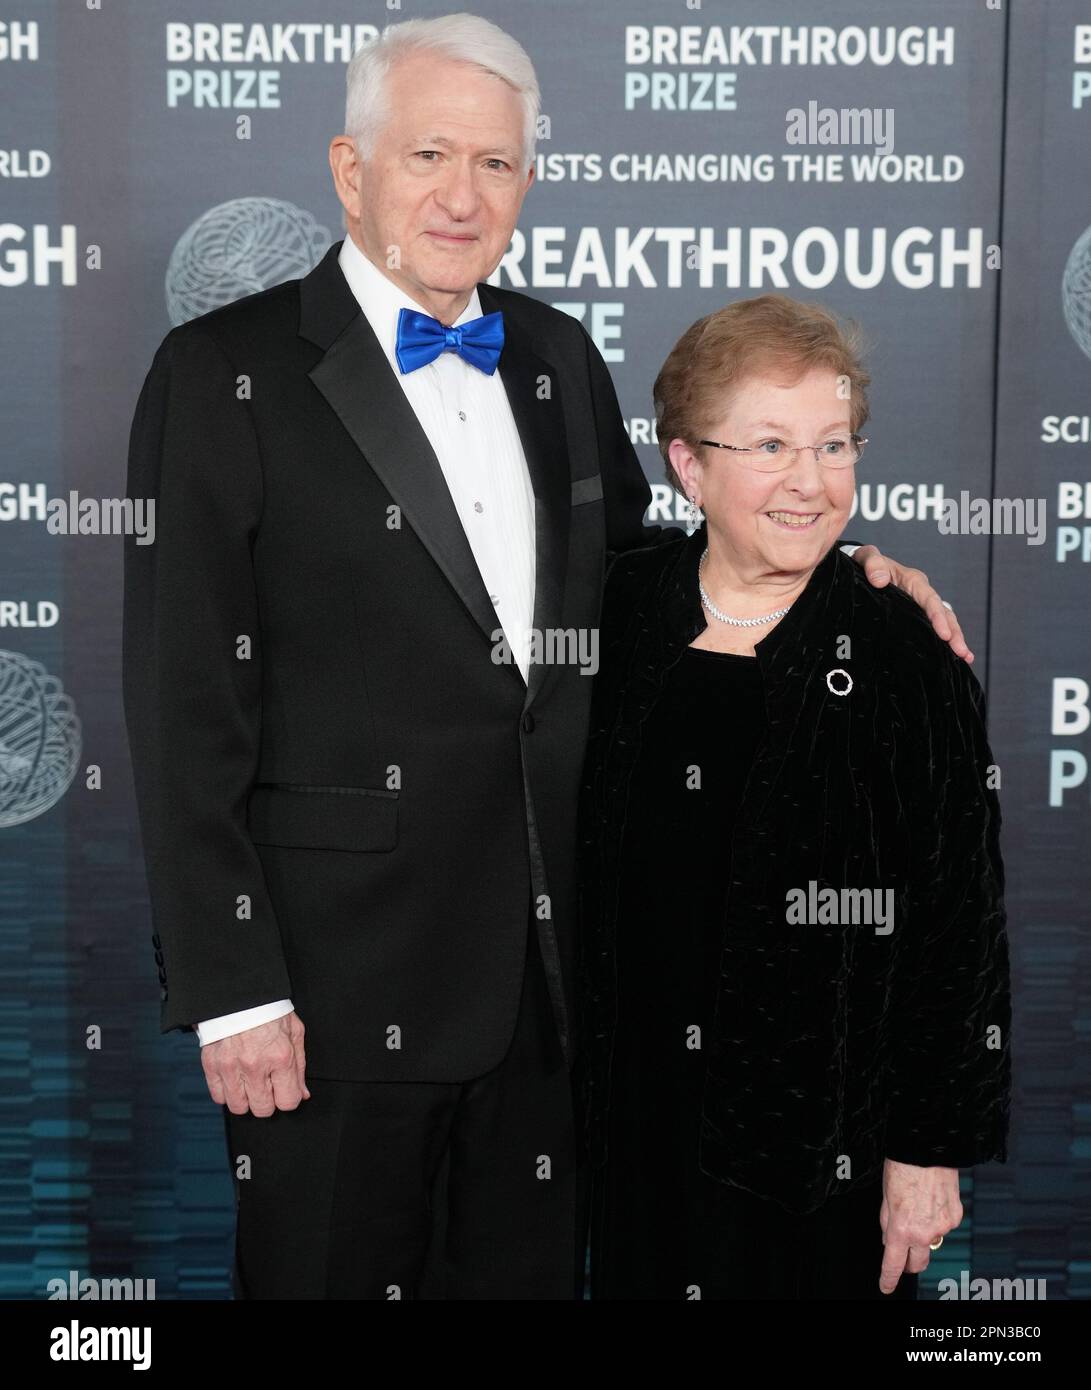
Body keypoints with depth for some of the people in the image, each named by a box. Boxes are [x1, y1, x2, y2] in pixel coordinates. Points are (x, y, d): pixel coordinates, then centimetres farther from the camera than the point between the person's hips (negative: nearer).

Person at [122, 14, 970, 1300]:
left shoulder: (557, 358, 11)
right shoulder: (225, 374, -7)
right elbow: (186, 707, -10)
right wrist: (230, 991, -13)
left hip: (548, 962, 5)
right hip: (346, 981, -5)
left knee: (529, 1271, 17)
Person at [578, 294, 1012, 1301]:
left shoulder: (905, 655, -10)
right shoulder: (618, 614, -1)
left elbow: (959, 926, -8)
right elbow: (565, 867, 9)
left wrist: (930, 1149, -8)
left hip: (823, 1131, -3)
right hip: (638, 1122, 3)